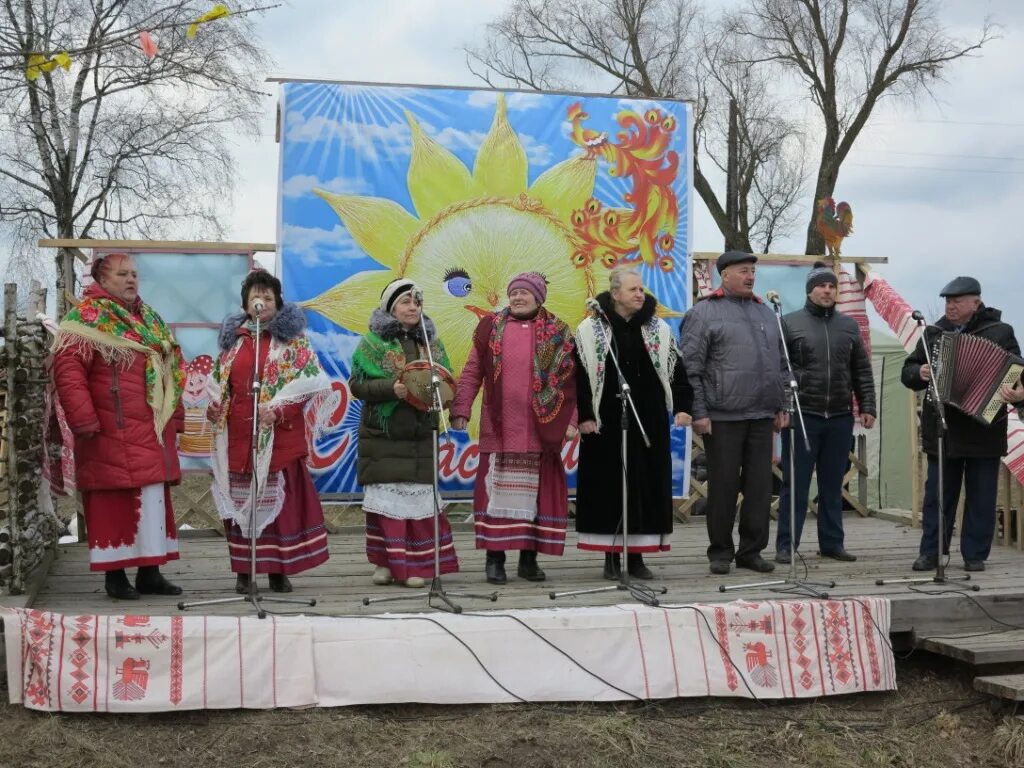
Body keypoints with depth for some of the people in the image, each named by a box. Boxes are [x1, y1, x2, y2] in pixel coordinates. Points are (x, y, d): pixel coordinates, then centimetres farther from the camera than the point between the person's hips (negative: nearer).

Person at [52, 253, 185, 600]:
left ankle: (149, 572, 18)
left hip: (152, 432, 8)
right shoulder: (86, 317, -7)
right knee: (114, 501, -2)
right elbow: (68, 369, -16)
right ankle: (115, 574, 7)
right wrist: (85, 422, -21)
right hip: (113, 434, -8)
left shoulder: (149, 318, 17)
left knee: (155, 500, 10)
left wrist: (174, 415, 17)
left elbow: (170, 368, 23)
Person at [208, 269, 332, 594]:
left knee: (280, 497, -2)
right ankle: (243, 570, 12)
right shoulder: (233, 337, 15)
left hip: (280, 434, -3)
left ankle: (279, 569, 8)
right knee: (241, 498, 5)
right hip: (239, 433, 3)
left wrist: (278, 408, -18)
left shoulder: (292, 337, 2)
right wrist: (214, 405, 1)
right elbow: (219, 380, 20)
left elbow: (309, 380, -8)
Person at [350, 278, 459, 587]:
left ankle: (417, 564, 6)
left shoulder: (431, 342, 12)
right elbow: (357, 383, -6)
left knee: (418, 497, 0)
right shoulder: (373, 342, 0)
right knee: (386, 497, -1)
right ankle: (385, 561, 10)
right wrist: (391, 388, -21)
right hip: (382, 434, -3)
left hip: (420, 436, 3)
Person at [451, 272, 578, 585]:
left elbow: (570, 381, 3)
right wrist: (461, 411, -3)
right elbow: (471, 373, 5)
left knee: (535, 491, 4)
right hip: (499, 428, 0)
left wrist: (571, 420, -4)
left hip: (540, 429, 0)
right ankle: (495, 557, 9)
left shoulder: (558, 333, 6)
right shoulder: (490, 327, 8)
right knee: (497, 490, 1)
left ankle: (529, 558, 13)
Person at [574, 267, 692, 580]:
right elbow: (579, 377, -2)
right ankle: (611, 557, 12)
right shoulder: (590, 330, -1)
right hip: (606, 423, -3)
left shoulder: (659, 330, 8)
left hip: (649, 422, 3)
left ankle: (636, 556, 13)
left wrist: (682, 407, -1)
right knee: (609, 485, 1)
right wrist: (584, 416, -8)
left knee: (647, 485, 3)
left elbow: (676, 370, 9)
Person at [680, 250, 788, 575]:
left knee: (760, 486, 7)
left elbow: (780, 364, 20)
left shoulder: (764, 312, 16)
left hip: (762, 416, 5)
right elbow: (690, 368, -7)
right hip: (722, 418, -5)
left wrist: (782, 406, 13)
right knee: (723, 486, 2)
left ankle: (751, 550, 17)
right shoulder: (704, 313, -3)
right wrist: (698, 412, -12)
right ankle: (721, 552, 14)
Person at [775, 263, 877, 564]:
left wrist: (867, 407, 5)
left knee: (832, 484, 10)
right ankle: (786, 545, 5)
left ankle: (832, 543, 18)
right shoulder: (790, 323, 0)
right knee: (795, 483, 0)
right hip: (801, 415, -4)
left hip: (840, 417, 4)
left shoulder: (849, 325, 12)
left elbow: (862, 371, 13)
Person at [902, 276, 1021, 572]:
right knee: (937, 494, 7)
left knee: (981, 495, 5)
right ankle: (930, 552, 12)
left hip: (984, 429, -3)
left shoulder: (999, 332, -1)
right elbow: (908, 371, 13)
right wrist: (919, 372, -9)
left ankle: (975, 554, 13)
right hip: (941, 431, 3)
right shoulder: (933, 333, 10)